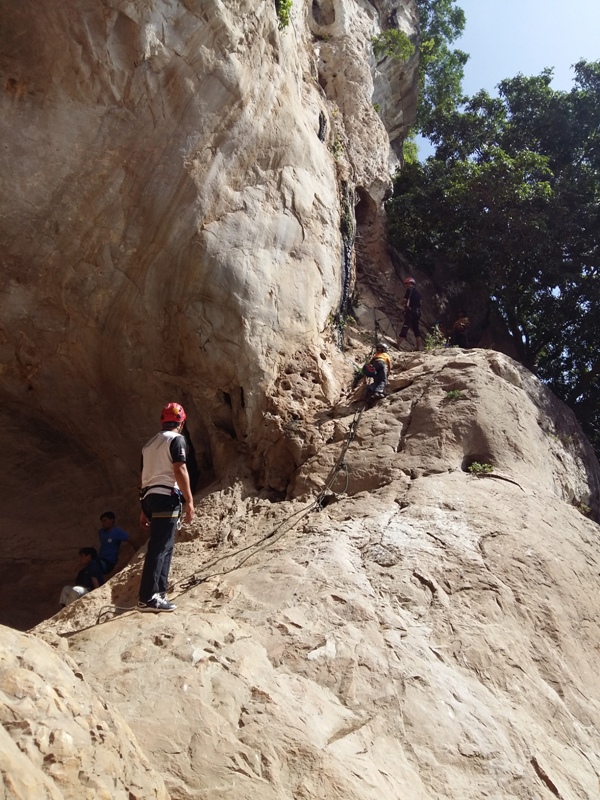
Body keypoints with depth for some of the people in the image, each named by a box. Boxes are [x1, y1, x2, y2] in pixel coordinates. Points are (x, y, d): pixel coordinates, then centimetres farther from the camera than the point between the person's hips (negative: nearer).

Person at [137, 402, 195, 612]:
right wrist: (189, 501, -14)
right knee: (159, 548, -10)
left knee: (163, 547, 14)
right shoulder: (176, 439, -3)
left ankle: (158, 594, 15)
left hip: (151, 497, 8)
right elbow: (179, 471, -14)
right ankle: (147, 598, -12)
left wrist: (145, 509, 24)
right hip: (166, 497, -8)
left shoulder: (150, 444, 21)